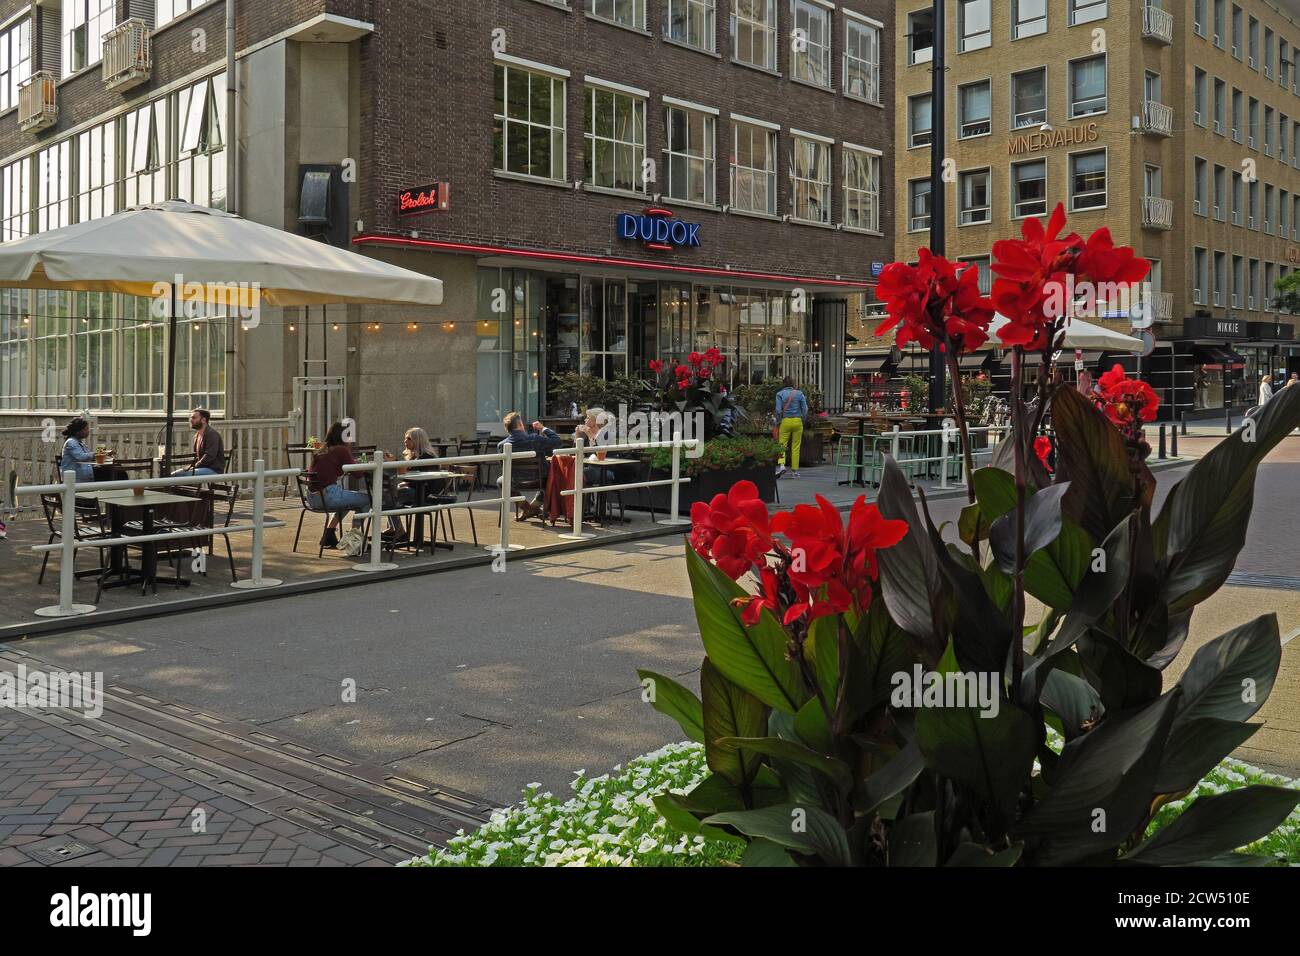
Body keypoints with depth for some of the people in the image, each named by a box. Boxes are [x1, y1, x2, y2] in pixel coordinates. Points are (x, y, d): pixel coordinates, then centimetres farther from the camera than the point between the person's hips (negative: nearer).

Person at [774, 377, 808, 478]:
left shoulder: (780, 394, -1)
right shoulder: (799, 393, 4)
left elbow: (778, 410, -8)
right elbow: (805, 409, 0)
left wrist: (777, 423, 1)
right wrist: (802, 421, 10)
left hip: (785, 421, -2)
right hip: (797, 421, 2)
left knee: (782, 444, 3)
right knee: (796, 446, 7)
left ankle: (781, 464, -20)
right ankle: (794, 471, 8)